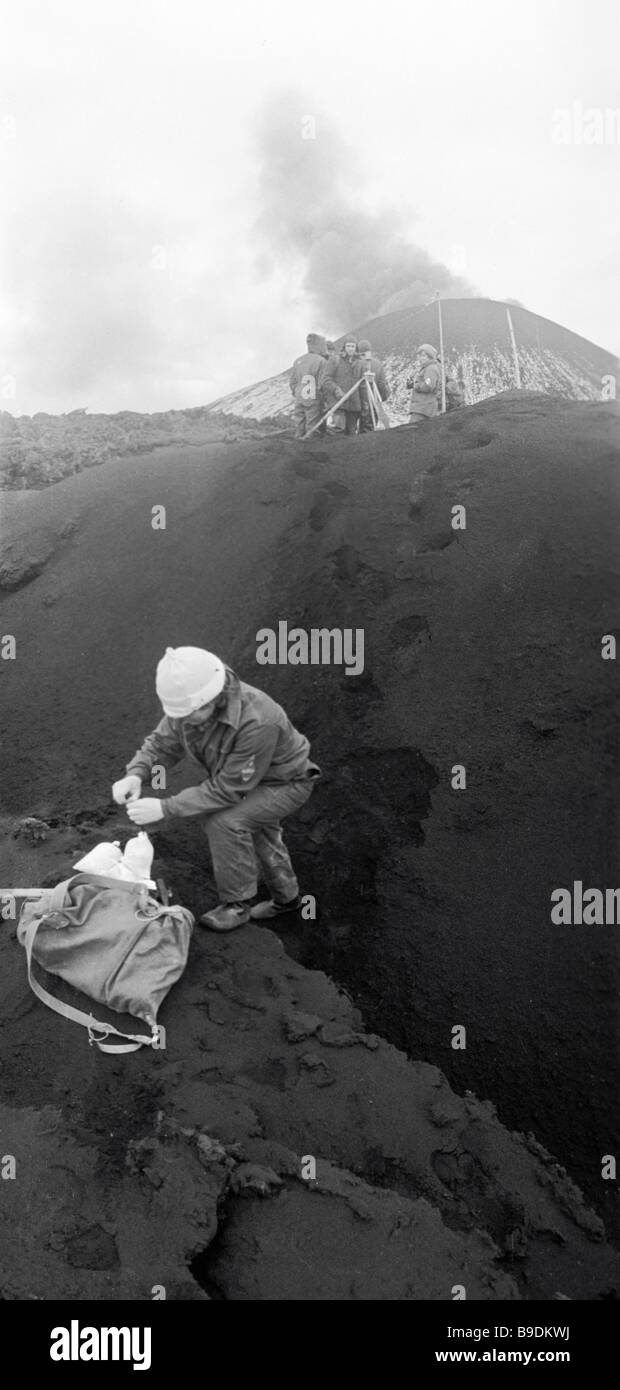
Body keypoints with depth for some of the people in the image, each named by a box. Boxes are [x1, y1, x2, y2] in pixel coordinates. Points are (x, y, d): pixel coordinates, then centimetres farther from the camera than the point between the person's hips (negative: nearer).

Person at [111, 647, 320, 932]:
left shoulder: (257, 722, -43)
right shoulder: (188, 704, -21)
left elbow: (229, 789, -37)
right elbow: (162, 743, -8)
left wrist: (166, 808, -39)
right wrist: (135, 774, -29)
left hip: (286, 782, -8)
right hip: (243, 778, 8)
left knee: (225, 821, -26)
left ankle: (237, 903, -5)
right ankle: (286, 897, 52)